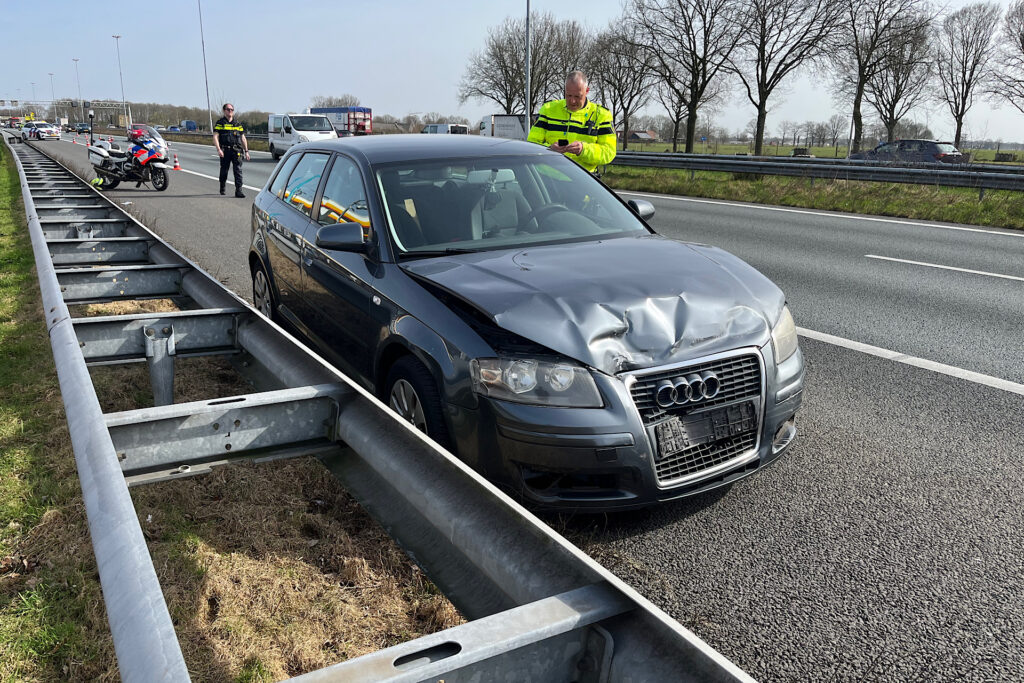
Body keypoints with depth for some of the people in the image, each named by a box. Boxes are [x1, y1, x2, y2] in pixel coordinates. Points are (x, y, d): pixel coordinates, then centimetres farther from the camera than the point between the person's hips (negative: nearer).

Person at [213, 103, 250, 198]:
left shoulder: (238, 124, 15)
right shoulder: (220, 123, 4)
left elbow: (243, 138, 17)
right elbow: (215, 137, -4)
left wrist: (246, 151, 10)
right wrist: (218, 149, -17)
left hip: (236, 151, 2)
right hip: (225, 151, -2)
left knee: (238, 170, -10)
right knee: (224, 170, 8)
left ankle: (238, 190, -14)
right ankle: (222, 189, 28)